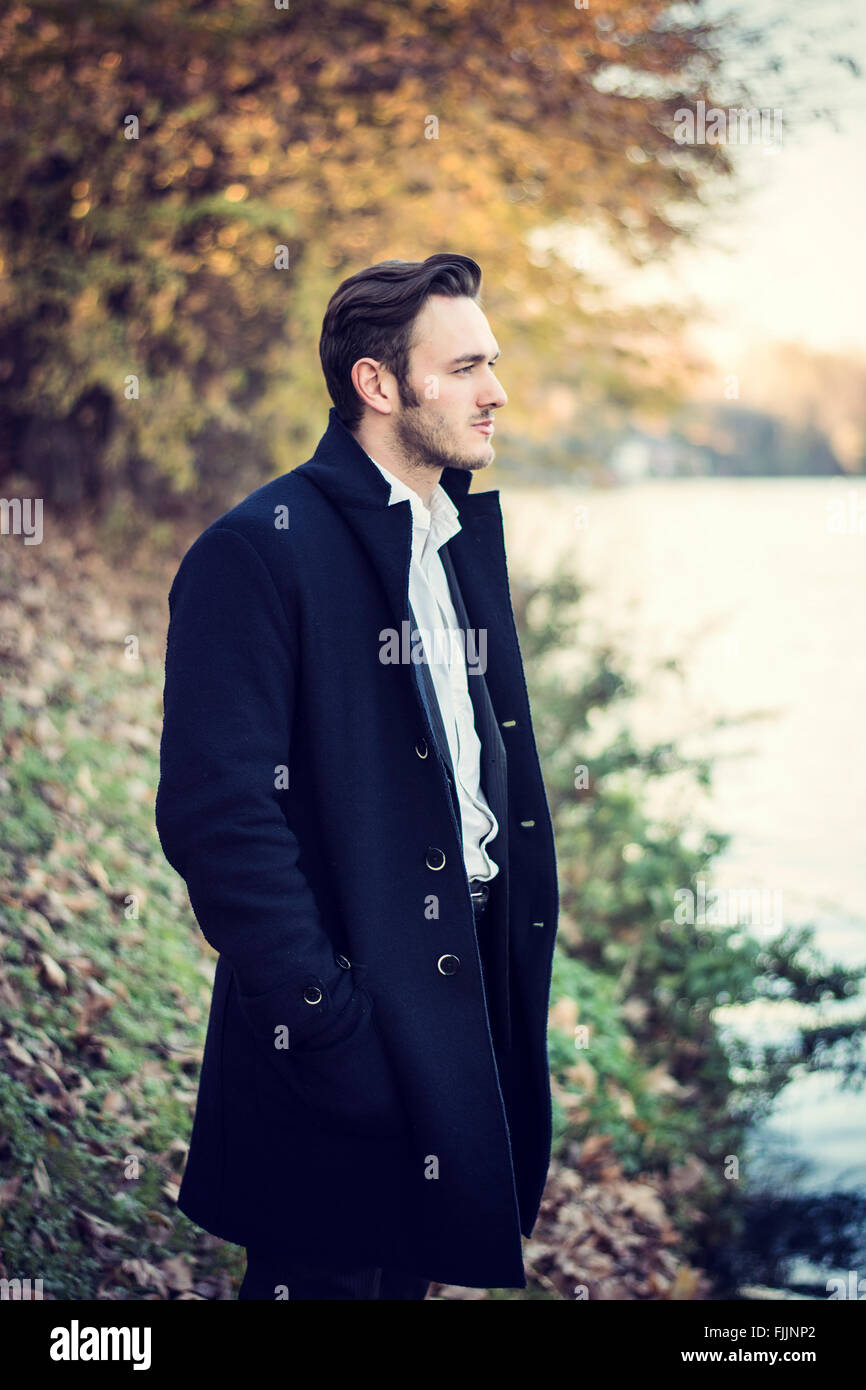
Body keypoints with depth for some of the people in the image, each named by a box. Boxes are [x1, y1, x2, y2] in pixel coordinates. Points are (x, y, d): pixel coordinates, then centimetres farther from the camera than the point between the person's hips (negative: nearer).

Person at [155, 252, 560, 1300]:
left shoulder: (463, 539, 13)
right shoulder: (258, 551, -15)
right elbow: (216, 810, -21)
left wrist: (522, 963, 10)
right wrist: (325, 1023, -22)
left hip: (473, 977, 8)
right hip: (353, 1000, -7)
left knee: (414, 1268, 19)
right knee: (340, 1272, 6)